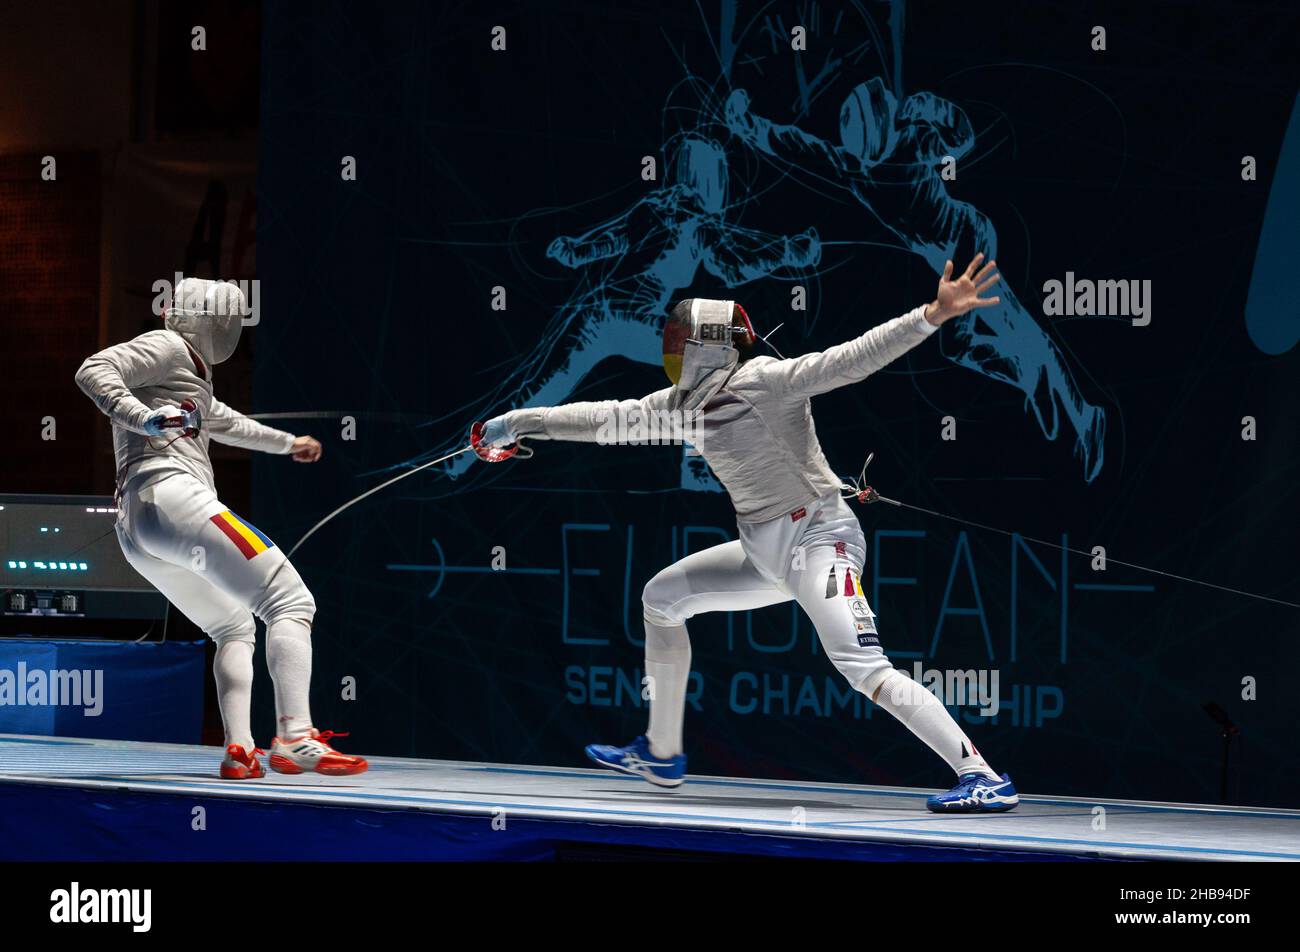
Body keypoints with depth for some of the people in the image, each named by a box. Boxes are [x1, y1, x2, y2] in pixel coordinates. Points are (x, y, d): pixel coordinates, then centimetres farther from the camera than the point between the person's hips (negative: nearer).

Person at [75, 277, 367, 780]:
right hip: (170, 493, -10)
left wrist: (287, 442, 64)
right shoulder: (166, 346, 5)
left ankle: (239, 749, 5)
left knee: (234, 630, 24)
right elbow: (93, 371, -11)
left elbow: (223, 421, 50)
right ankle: (294, 738, -28)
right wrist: (141, 418, -26)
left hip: (135, 531, 10)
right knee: (290, 602, -13)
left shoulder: (187, 373, 32)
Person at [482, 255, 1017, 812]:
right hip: (768, 550, 9)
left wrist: (934, 314, -39)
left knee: (861, 667, -27)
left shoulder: (763, 381, -17)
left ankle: (983, 777, -28)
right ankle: (661, 755, 30)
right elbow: (610, 420, 15)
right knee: (662, 598, 18)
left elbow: (853, 359, -27)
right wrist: (522, 422, 15)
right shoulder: (690, 401, 7)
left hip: (819, 539, -9)